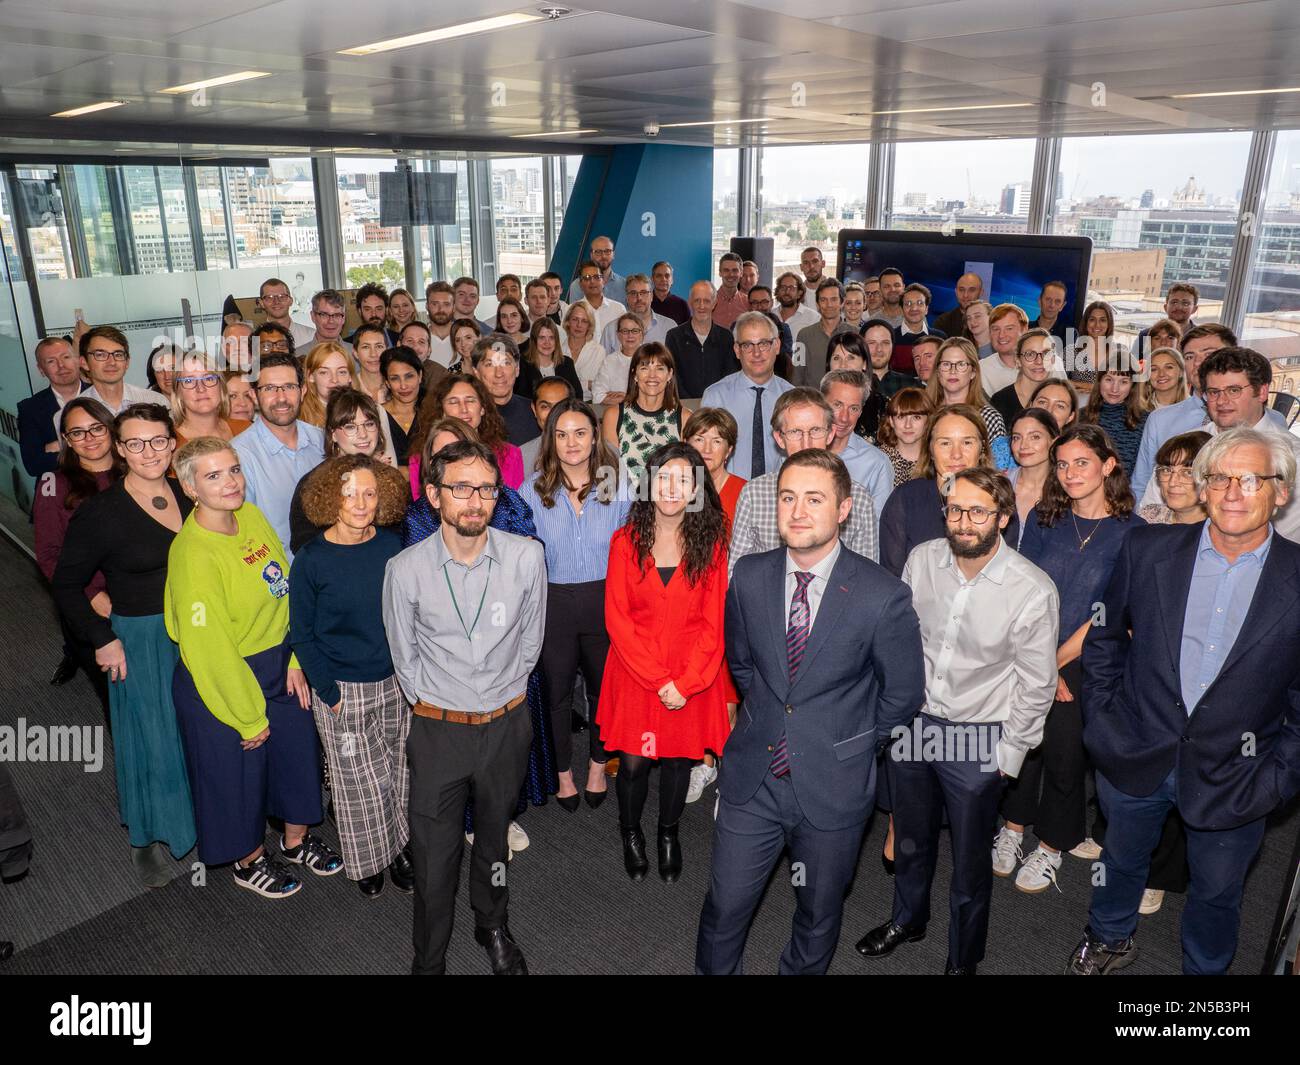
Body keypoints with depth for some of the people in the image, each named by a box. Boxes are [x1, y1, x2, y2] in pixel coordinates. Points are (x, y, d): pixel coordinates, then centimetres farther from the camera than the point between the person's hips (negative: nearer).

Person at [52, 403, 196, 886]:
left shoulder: (188, 497, 1)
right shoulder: (99, 511, -12)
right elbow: (66, 584, -5)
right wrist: (102, 638, -10)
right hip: (138, 641, -4)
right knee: (150, 740, 5)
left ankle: (197, 822, 34)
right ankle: (147, 837, 25)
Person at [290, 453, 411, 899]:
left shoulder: (393, 546, -4)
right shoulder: (312, 558, -13)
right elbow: (301, 634, -7)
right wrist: (330, 693, -10)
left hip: (396, 684, 3)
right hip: (343, 690, -3)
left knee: (398, 772, 14)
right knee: (361, 783, 9)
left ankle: (398, 846, 35)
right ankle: (366, 860, 32)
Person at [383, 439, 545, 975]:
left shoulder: (526, 556, -13)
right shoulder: (406, 569, -14)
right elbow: (404, 654, 2)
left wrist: (504, 691, 8)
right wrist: (429, 704, 5)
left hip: (505, 726, 1)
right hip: (437, 730, -1)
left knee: (494, 837, 23)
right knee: (433, 857, 8)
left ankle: (493, 927, 49)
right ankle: (428, 960, 33)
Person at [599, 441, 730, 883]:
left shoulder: (711, 544, -2)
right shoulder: (626, 540, -4)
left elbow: (714, 623, -4)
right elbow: (616, 618, -7)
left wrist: (684, 683, -14)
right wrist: (658, 680, -14)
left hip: (693, 676, 1)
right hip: (634, 674, 0)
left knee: (679, 759, 11)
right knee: (633, 761, 5)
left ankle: (668, 834, 39)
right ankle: (631, 833, 34)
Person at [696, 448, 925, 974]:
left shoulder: (883, 596, -18)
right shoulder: (749, 575, -7)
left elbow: (904, 693, -4)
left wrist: (850, 742, 3)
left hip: (832, 786, -2)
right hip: (752, 777, 2)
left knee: (819, 915, 20)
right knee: (725, 908, 12)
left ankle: (800, 970, 48)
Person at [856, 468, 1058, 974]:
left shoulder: (1033, 590, -20)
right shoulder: (922, 559, -10)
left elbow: (1036, 685, -9)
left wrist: (1009, 753, -6)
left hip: (978, 739, -3)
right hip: (912, 722, 4)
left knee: (969, 859, 14)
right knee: (912, 837, 25)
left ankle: (962, 958, 40)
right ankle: (908, 918, 52)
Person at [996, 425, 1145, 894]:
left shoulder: (1133, 532, -8)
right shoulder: (1043, 519, 0)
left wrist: (1056, 662, -10)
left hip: (1083, 666, -2)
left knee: (1065, 754, 10)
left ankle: (1051, 847, 32)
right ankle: (1013, 827, 36)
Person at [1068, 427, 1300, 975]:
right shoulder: (1147, 549, -8)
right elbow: (1106, 637, 3)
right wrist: (1100, 719, 1)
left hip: (1232, 779, -1)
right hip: (1133, 758, 1)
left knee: (1216, 893, 21)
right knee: (1121, 861, 24)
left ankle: (1203, 968, 49)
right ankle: (1110, 938, 53)